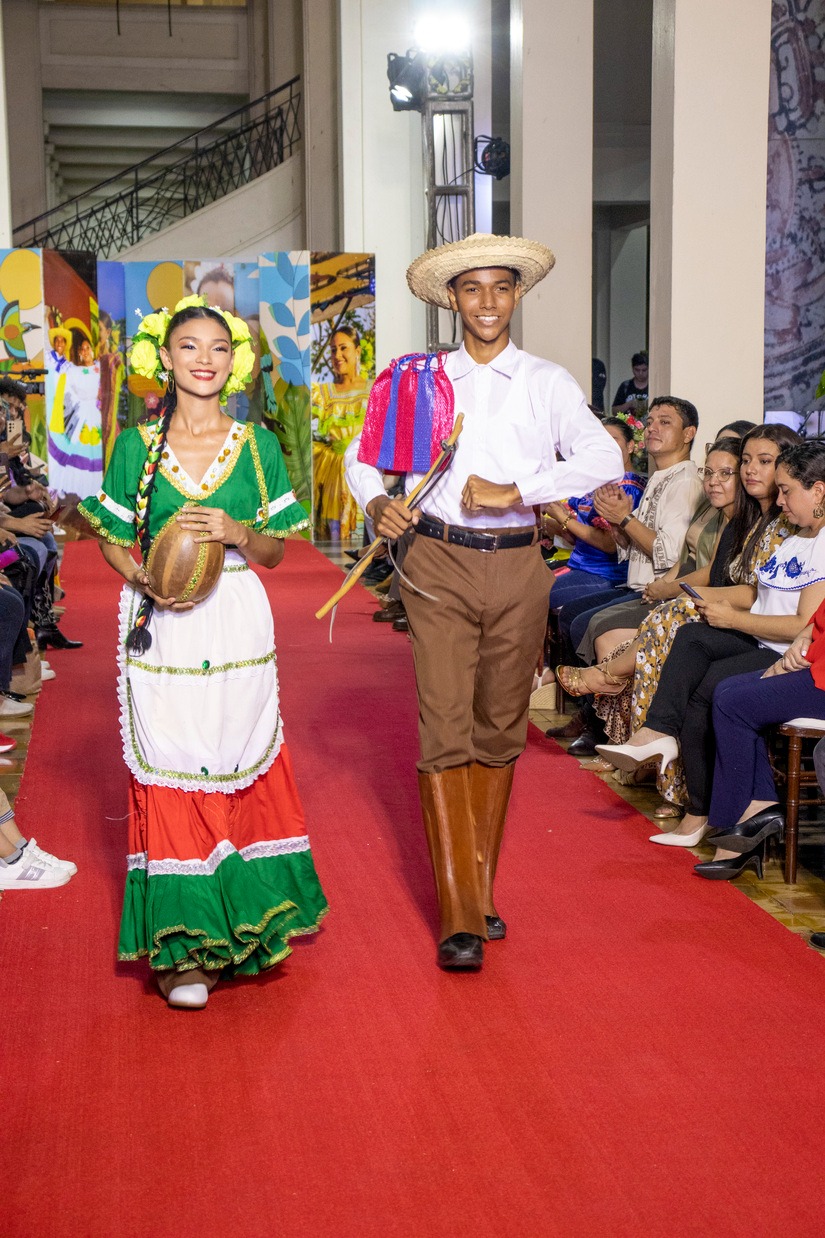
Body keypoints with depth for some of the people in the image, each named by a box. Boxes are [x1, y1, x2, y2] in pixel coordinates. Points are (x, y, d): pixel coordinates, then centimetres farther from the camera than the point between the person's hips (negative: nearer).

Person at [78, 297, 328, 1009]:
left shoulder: (258, 446, 6)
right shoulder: (137, 445, 4)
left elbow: (274, 551, 7)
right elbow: (113, 543, 7)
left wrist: (238, 533, -13)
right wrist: (148, 579, -13)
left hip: (236, 625, 1)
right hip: (162, 628, -1)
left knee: (243, 765, 4)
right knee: (171, 772, -1)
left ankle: (246, 922, 22)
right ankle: (181, 946, 8)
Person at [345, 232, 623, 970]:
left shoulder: (548, 383, 5)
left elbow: (604, 460, -9)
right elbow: (363, 453, 15)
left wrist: (515, 490, -19)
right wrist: (377, 502, -7)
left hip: (516, 566, 1)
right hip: (438, 564, -1)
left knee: (500, 731, 9)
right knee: (445, 733, -7)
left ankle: (481, 889, 25)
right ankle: (460, 915, -2)